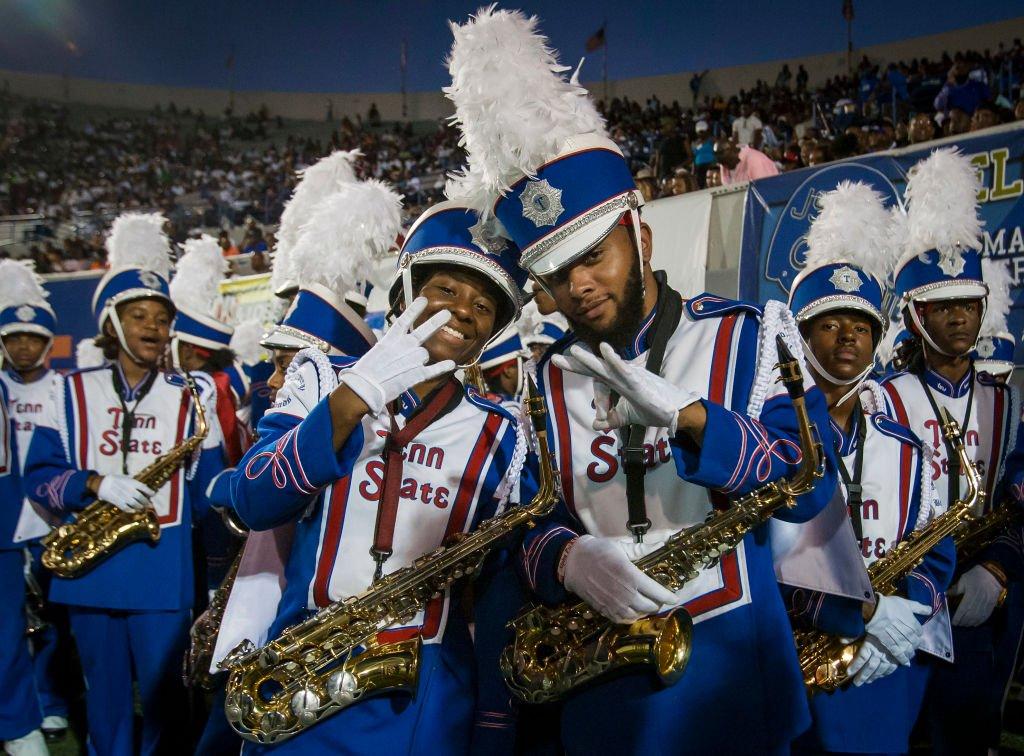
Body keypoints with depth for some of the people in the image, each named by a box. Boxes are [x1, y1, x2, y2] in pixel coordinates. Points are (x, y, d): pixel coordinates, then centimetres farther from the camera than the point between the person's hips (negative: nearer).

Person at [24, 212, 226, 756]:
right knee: (105, 691, 13)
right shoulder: (73, 392, 4)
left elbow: (207, 489, 5)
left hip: (164, 569, -1)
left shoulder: (190, 398, 3)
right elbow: (38, 474, 0)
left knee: (163, 689, 5)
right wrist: (96, 484, -16)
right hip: (91, 566, 1)